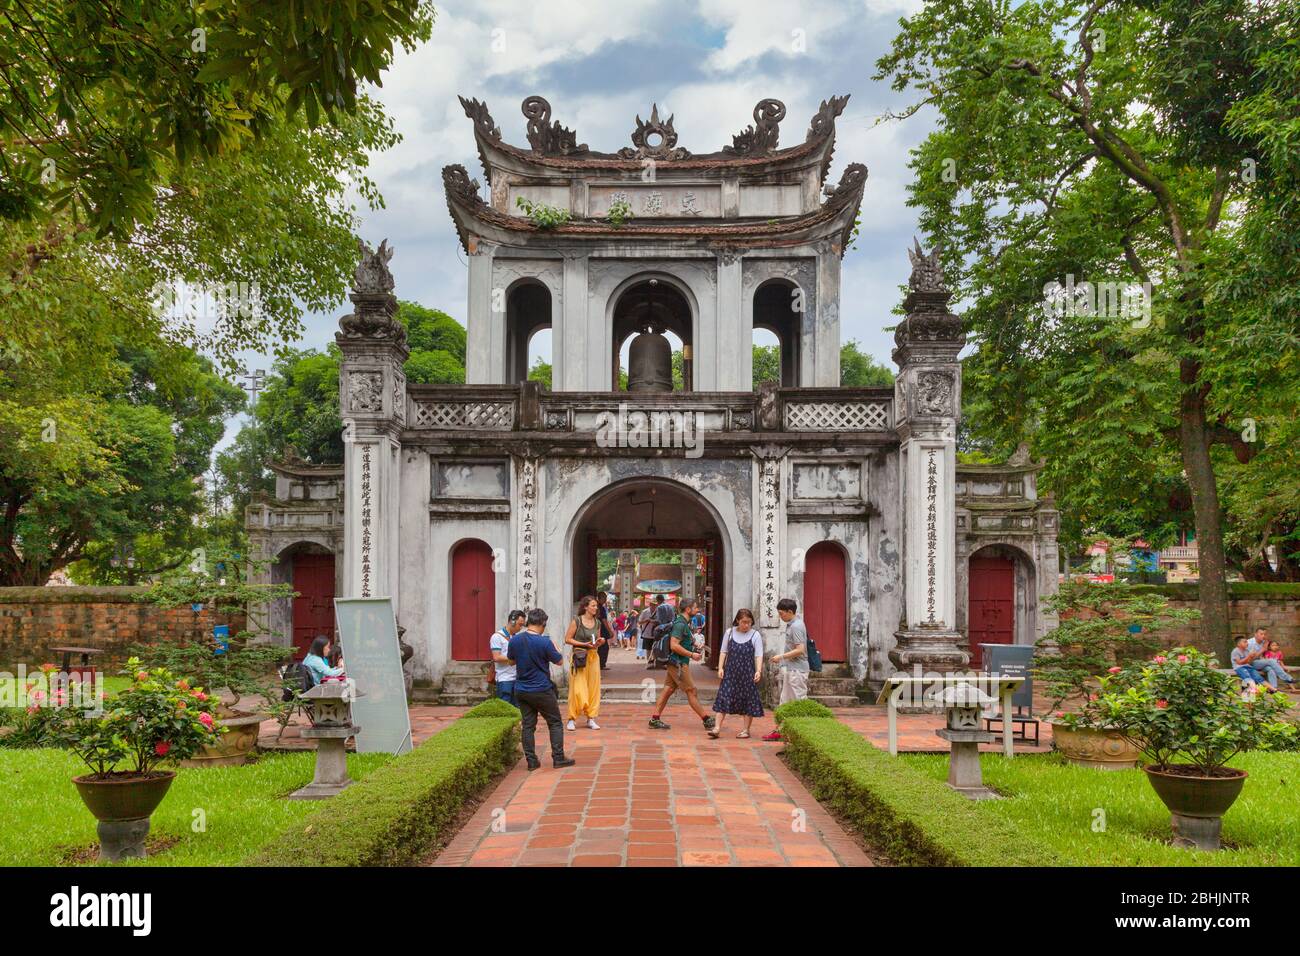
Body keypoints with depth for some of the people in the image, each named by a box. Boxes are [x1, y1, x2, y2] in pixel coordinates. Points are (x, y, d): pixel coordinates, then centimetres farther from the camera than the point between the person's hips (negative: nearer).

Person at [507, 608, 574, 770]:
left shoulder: (514, 640, -4)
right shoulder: (544, 642, -18)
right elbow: (560, 661, -5)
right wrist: (554, 647, 11)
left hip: (521, 691, 4)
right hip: (542, 690, -4)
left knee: (527, 725, 10)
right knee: (555, 723, 9)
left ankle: (531, 760, 10)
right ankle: (558, 758, 9)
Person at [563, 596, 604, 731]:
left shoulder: (597, 622, 10)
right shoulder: (576, 621, -6)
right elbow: (567, 639, -7)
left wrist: (599, 642, -2)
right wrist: (584, 644, -15)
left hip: (593, 657, 5)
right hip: (579, 657, -5)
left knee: (593, 688, 4)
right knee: (577, 689, -5)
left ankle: (591, 718, 12)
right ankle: (572, 719, 4)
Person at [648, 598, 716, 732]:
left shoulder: (684, 623, 15)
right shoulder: (680, 624, -17)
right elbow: (674, 645, -24)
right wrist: (691, 655, -19)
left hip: (675, 663, 10)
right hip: (678, 663, -10)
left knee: (668, 690, 9)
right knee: (692, 691, -3)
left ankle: (654, 719, 9)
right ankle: (707, 720, 2)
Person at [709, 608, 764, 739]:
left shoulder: (755, 635, -2)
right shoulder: (729, 632, 4)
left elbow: (759, 655, -6)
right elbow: (724, 652, 9)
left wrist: (758, 671, -19)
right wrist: (720, 668, -1)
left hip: (747, 673, -2)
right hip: (730, 672, 2)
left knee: (748, 701, 3)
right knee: (723, 698, -5)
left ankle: (746, 730, 14)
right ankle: (717, 728, -6)